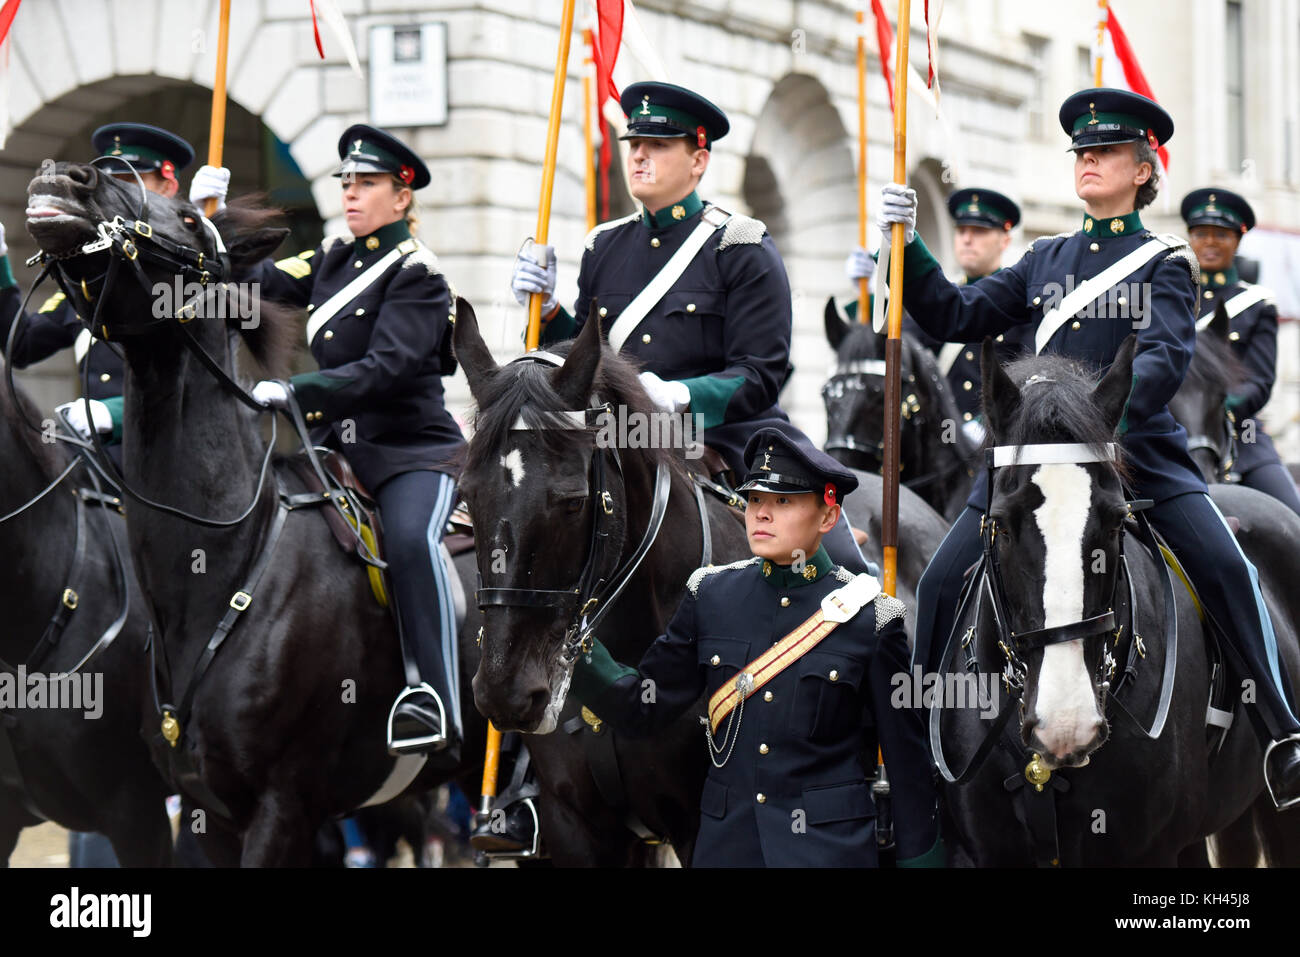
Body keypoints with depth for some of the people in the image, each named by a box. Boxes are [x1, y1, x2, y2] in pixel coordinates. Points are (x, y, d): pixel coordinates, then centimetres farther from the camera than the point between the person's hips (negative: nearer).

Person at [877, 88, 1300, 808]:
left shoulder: (1165, 261, 3)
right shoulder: (1045, 260, 17)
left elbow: (1167, 354, -13)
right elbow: (957, 317, 15)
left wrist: (1111, 414, -31)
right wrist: (909, 245, 2)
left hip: (1139, 445, -4)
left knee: (1226, 568, -21)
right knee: (942, 582, -5)